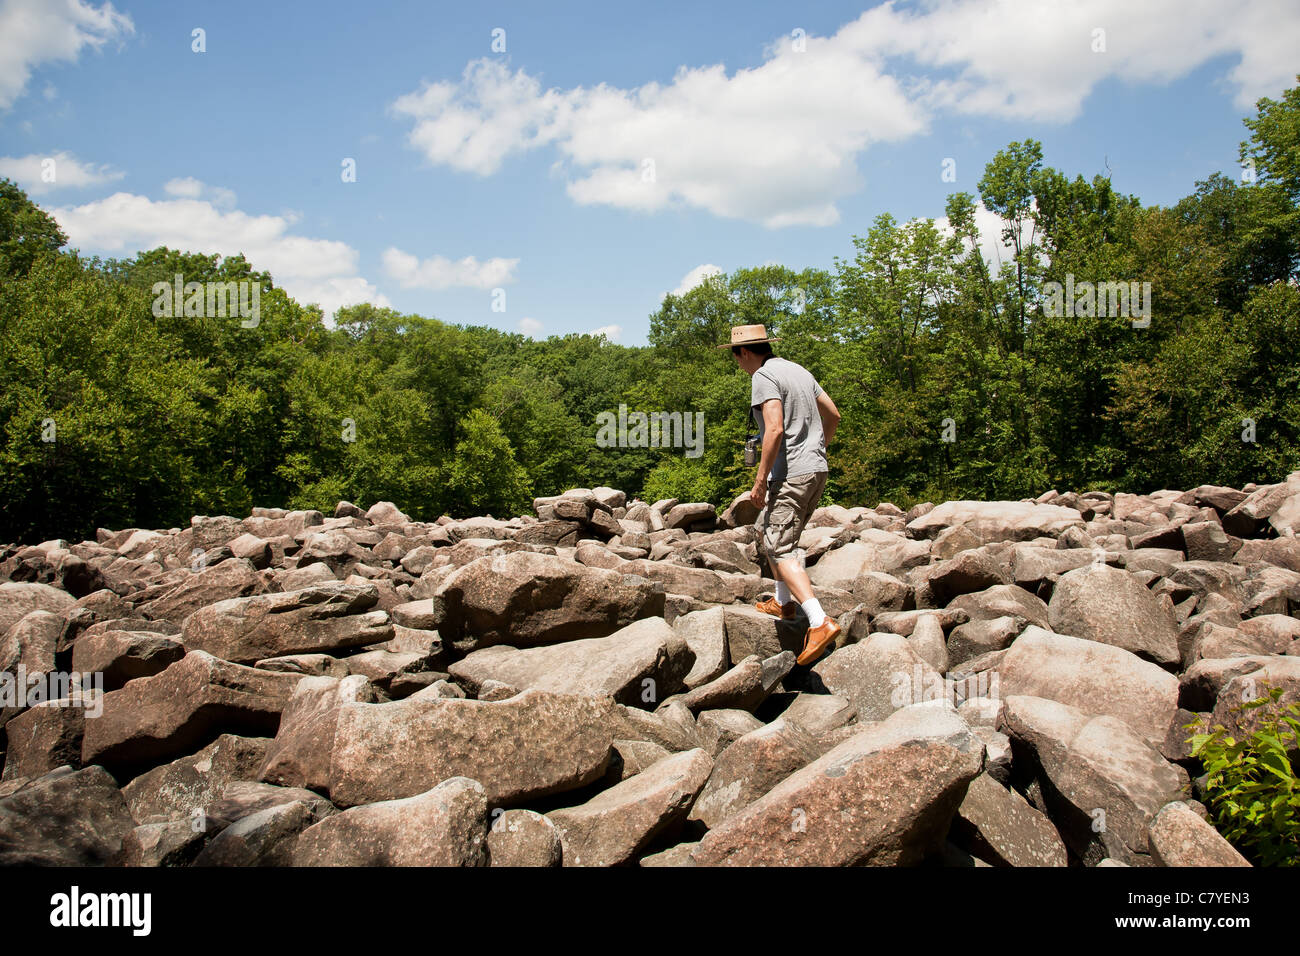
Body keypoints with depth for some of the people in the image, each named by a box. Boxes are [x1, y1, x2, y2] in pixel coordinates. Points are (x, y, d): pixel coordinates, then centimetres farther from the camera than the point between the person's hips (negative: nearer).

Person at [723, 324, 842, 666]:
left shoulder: (763, 376, -10)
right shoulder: (799, 371, 17)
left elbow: (775, 429, -22)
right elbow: (833, 415, 23)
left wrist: (760, 480, -19)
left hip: (790, 474, -9)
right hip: (818, 470, 9)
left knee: (781, 548, -10)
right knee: (766, 531, 24)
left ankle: (820, 621, -22)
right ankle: (784, 602, 30)